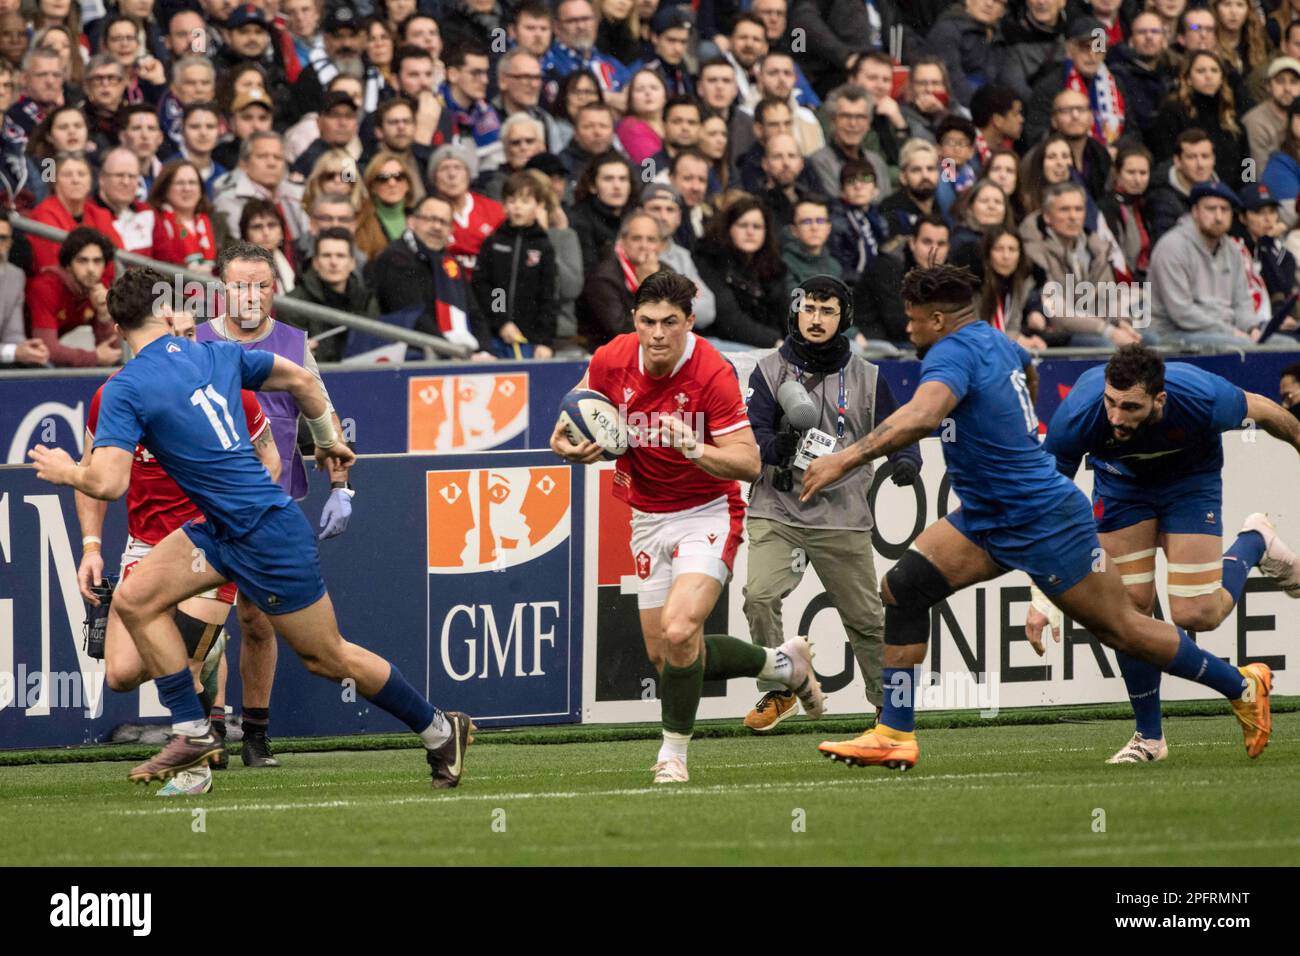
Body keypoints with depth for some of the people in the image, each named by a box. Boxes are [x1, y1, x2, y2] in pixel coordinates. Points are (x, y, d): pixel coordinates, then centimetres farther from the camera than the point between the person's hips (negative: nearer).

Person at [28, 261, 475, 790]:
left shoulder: (125, 390, -16)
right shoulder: (216, 354, 4)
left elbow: (108, 483, -22)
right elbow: (301, 379, 15)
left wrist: (67, 470, 0)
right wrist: (328, 439, 32)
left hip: (269, 532, -8)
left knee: (328, 657, 5)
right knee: (135, 598, 3)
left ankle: (439, 729, 18)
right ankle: (193, 734, 4)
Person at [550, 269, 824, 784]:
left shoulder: (713, 373, -23)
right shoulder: (613, 360, -10)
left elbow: (748, 464, -23)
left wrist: (692, 447, -39)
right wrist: (570, 443, -7)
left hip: (707, 513, -6)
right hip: (648, 518, 6)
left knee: (679, 633, -25)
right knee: (663, 657, 9)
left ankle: (674, 754, -5)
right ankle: (782, 663, 32)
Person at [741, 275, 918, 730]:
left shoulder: (866, 378, 7)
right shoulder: (769, 372, 4)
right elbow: (752, 438, -5)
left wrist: (905, 461, -17)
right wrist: (777, 446, -28)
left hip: (842, 518, 1)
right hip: (777, 512, -1)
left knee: (866, 616, 4)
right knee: (760, 595, -20)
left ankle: (889, 701, 23)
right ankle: (777, 692, -3)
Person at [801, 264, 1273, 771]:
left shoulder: (953, 352, -23)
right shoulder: (994, 340, 5)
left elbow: (921, 416, -43)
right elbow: (1029, 369, 30)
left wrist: (846, 459, -45)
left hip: (1046, 522, -10)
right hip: (987, 519, 10)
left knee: (1120, 629, 3)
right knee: (902, 588, -4)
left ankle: (1242, 686, 21)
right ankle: (895, 737, -5)